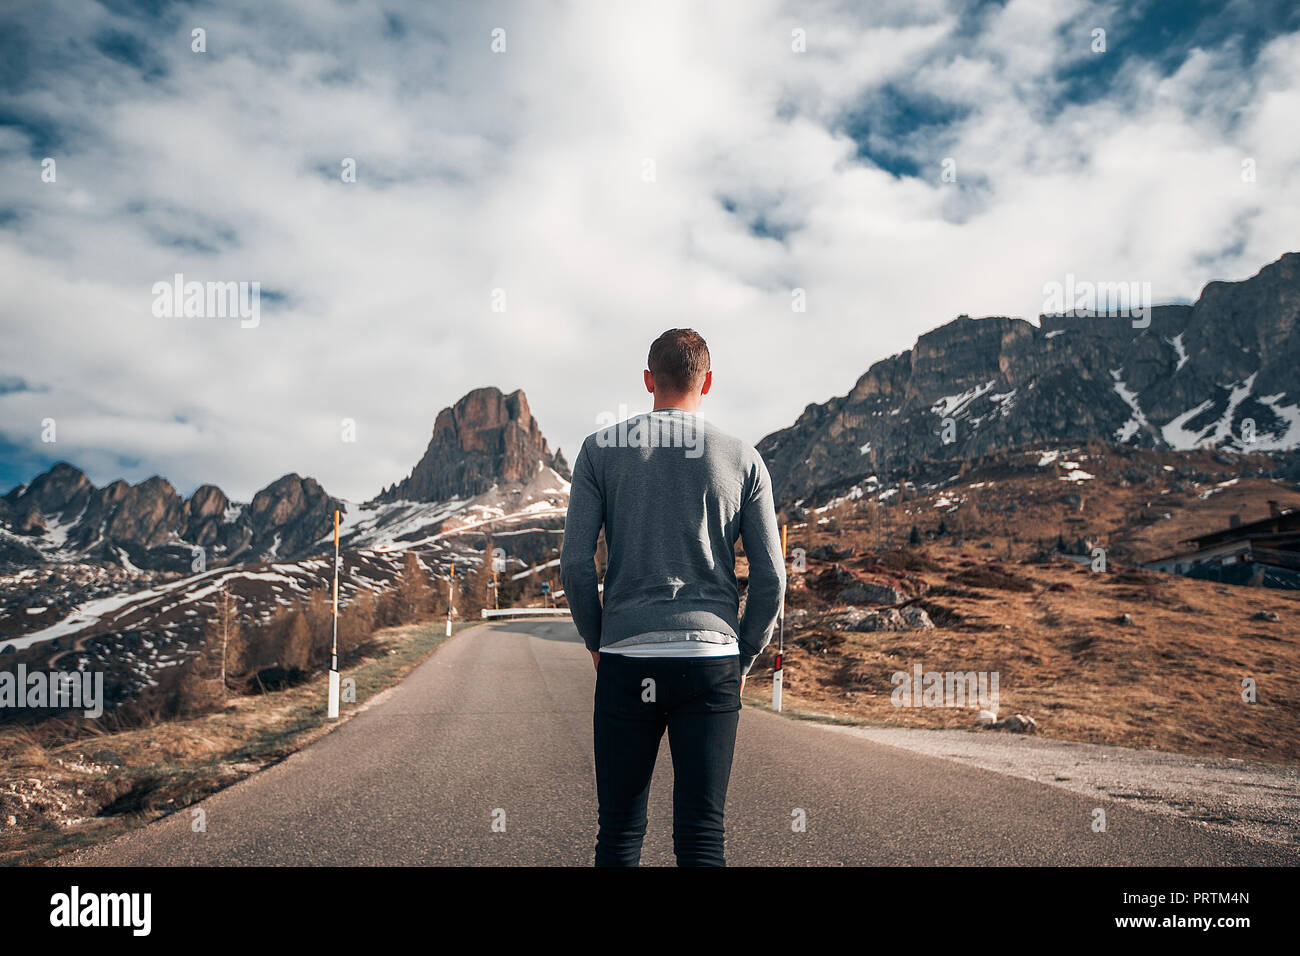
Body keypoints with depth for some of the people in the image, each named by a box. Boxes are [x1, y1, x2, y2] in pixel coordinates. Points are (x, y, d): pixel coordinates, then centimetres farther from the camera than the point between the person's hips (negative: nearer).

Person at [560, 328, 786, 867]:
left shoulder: (600, 450, 4)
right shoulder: (742, 459, 5)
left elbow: (574, 565, -1)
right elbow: (770, 578, 3)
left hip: (626, 662, 0)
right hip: (710, 660, 0)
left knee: (619, 828, 11)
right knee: (701, 833, 4)